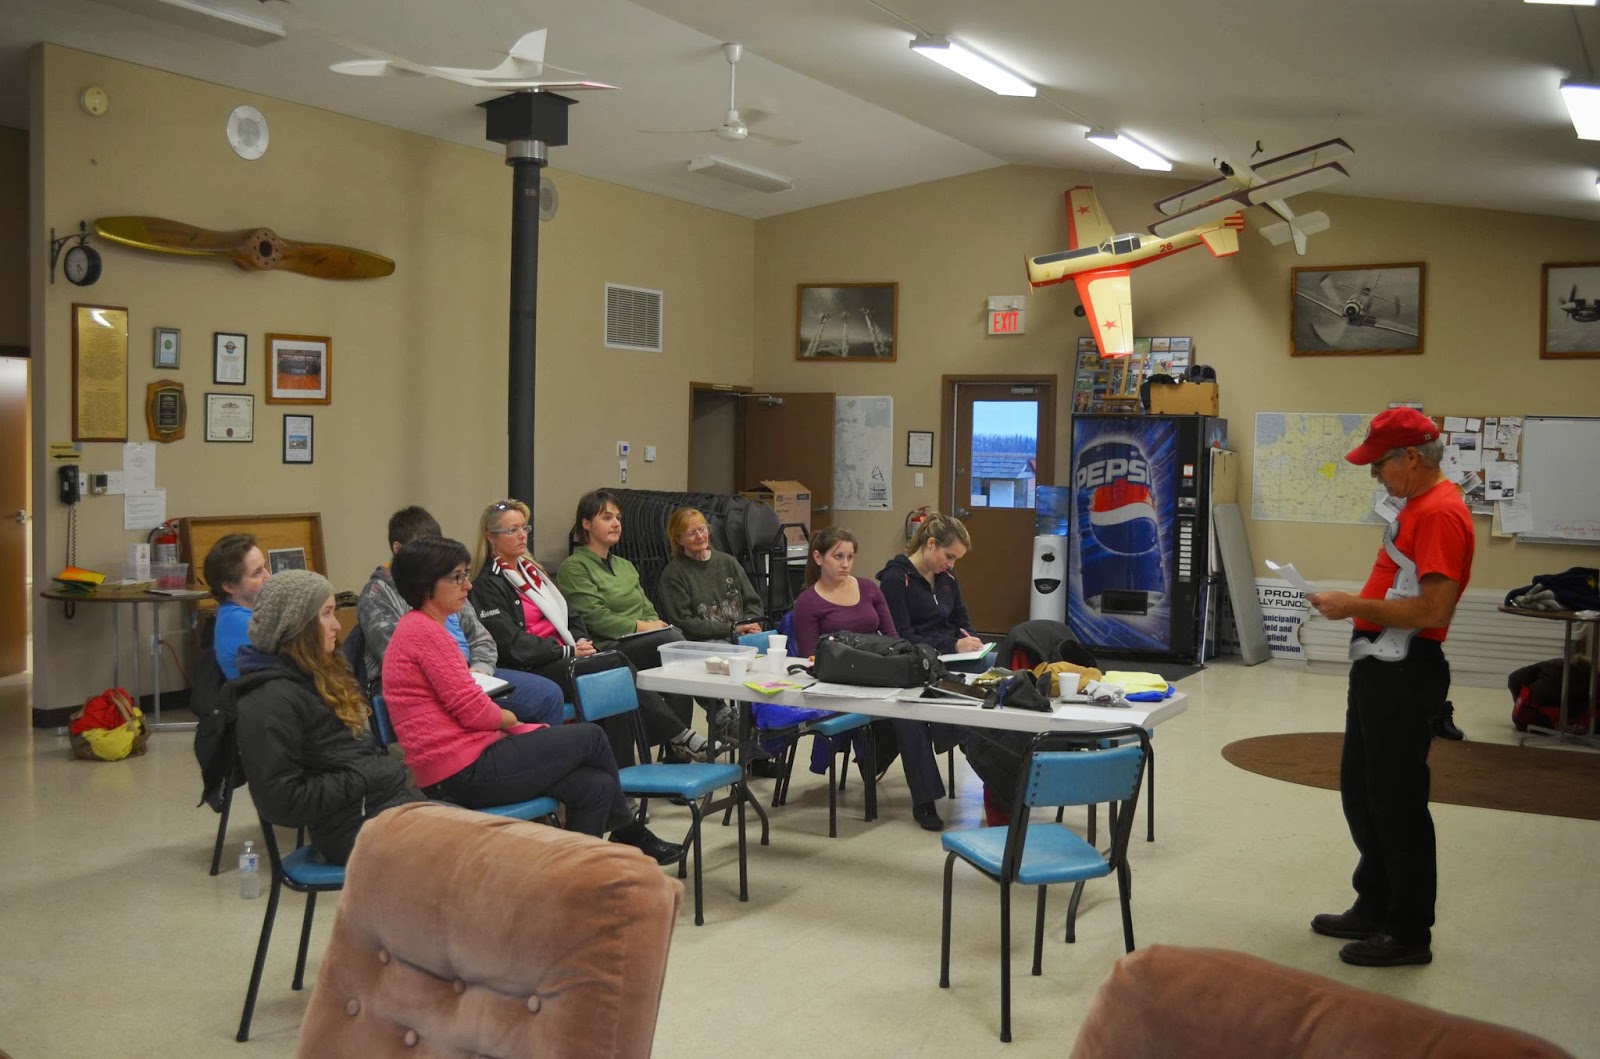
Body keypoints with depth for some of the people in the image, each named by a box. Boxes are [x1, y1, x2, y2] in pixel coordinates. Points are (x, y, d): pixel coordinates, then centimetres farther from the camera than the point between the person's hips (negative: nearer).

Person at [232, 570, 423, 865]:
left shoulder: (322, 674, 14)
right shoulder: (271, 700, -14)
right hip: (361, 826, -9)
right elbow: (281, 800, -18)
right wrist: (363, 781, -15)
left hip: (394, 795, 9)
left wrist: (393, 770, 5)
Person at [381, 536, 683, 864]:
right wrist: (509, 718, 3)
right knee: (590, 736, 4)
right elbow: (473, 711, -18)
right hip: (464, 771, -10)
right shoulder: (424, 631, -15)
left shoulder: (417, 628, 17)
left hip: (453, 773, 10)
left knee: (596, 787, 5)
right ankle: (629, 833, 24)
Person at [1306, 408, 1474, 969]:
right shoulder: (1418, 507, 14)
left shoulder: (1441, 512, -18)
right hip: (1380, 668, 11)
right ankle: (1374, 909, 32)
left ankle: (1410, 933, 11)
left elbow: (1434, 611, -25)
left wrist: (1356, 606, -19)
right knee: (1360, 791, 18)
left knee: (1395, 802, -1)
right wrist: (1357, 606, 10)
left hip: (1404, 674, -11)